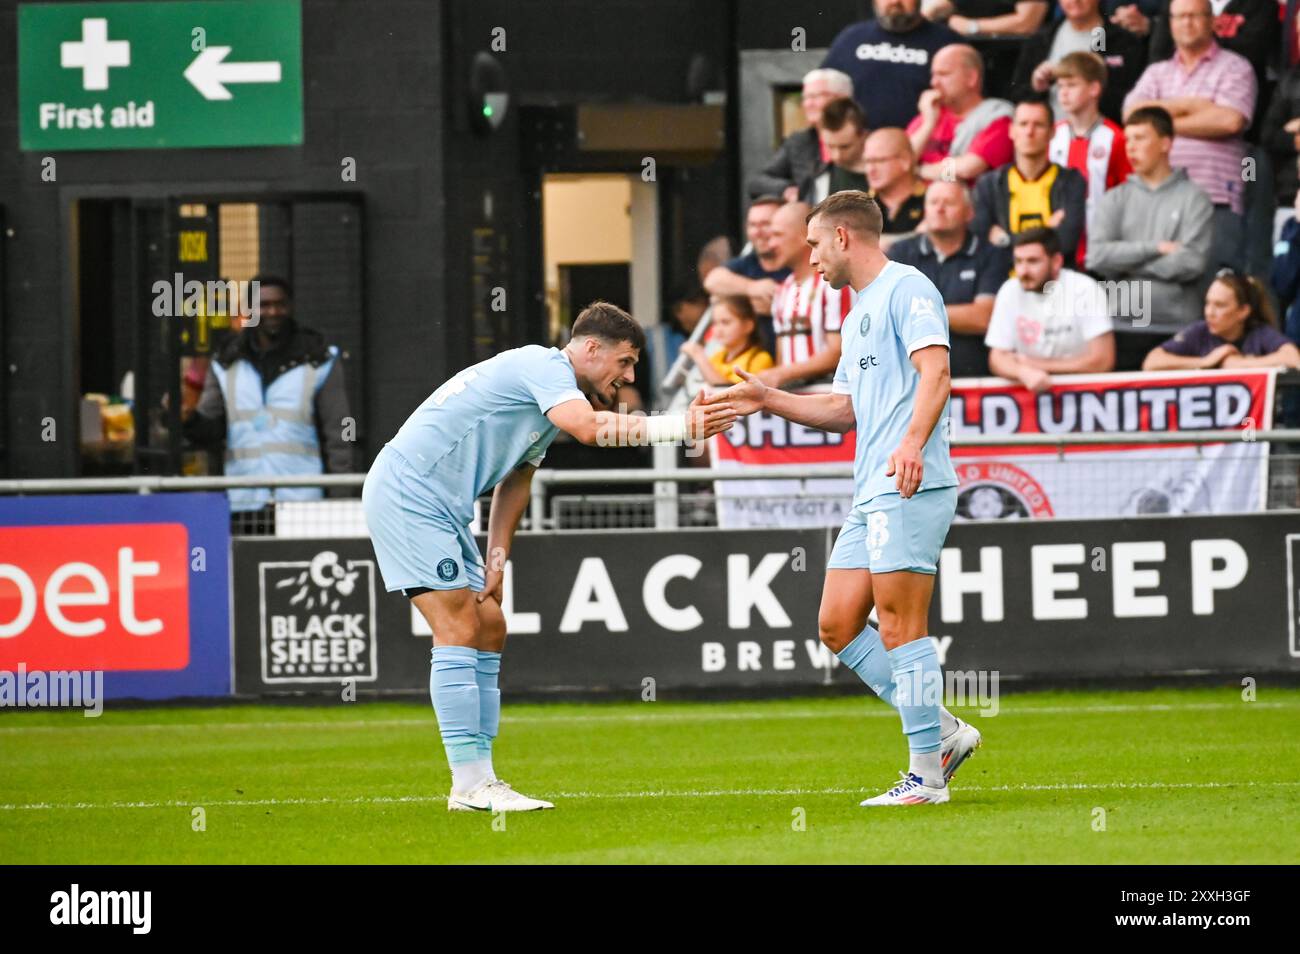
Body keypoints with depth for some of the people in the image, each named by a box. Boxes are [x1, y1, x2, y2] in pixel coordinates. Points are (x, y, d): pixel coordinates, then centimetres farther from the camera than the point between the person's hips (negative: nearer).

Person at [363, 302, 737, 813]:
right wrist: (681, 426, -31)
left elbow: (514, 483, 22)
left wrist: (495, 562, 11)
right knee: (459, 629, -14)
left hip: (440, 507, 11)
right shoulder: (542, 365, -14)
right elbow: (589, 427, -31)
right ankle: (470, 784, -14)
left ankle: (477, 780, 10)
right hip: (407, 492, -11)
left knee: (489, 628, 9)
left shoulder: (552, 399, 18)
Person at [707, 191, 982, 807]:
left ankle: (927, 774, -8)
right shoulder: (859, 312, 26)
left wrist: (913, 443, -33)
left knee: (900, 627, -11)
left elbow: (935, 371, -19)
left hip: (910, 488, -10)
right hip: (871, 497, 10)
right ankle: (943, 732, 11)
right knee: (837, 625, 7)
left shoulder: (906, 288, -6)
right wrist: (769, 401, 23)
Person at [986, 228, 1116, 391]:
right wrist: (1025, 372, -23)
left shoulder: (1085, 290, -12)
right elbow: (998, 359, -1)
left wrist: (1036, 365, -7)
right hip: (1030, 389, 2)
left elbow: (1103, 361, -13)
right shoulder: (1010, 291, -1)